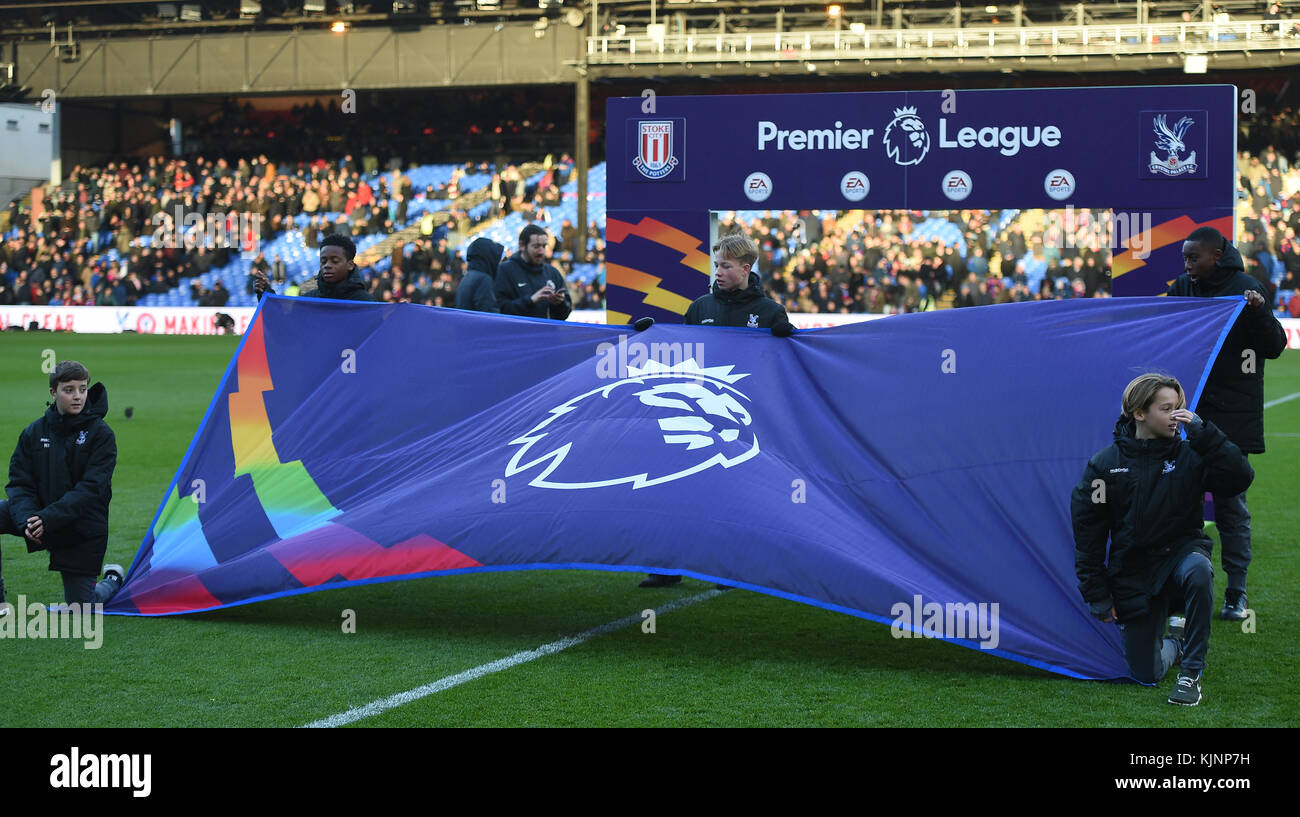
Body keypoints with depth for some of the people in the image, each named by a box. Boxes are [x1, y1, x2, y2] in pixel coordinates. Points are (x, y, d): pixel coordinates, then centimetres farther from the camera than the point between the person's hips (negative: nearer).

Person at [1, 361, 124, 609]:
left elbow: (91, 489, -18)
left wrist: (48, 519, -27)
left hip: (83, 529, -3)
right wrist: (27, 519, -24)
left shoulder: (101, 434, -10)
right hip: (40, 519, 3)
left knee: (81, 607, -1)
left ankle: (114, 580, 35)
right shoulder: (34, 432, 1)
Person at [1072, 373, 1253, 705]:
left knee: (1198, 570, -39)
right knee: (1146, 675, -3)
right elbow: (1087, 532, -1)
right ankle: (1174, 642, 36)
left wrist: (1202, 433, -23)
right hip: (1134, 575, 0)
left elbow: (1239, 478, -19)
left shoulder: (1189, 455, -4)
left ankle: (1191, 674, -23)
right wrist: (1096, 594, -3)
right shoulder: (1105, 465, -5)